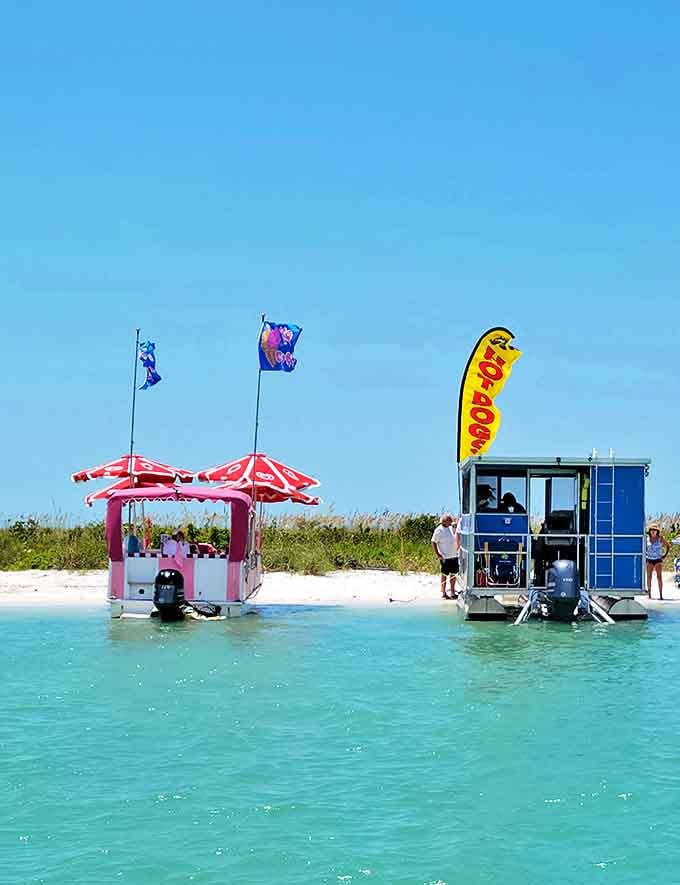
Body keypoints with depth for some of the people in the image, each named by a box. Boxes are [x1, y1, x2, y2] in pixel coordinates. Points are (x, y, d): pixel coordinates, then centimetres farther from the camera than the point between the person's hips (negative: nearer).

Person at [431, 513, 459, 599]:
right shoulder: (439, 530, -12)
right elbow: (433, 542, -10)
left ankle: (453, 592, 22)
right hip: (445, 557, -6)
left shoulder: (451, 528, 6)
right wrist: (438, 554, -13)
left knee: (453, 574, 11)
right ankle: (444, 593, 11)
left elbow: (457, 539, 19)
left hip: (454, 555, 6)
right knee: (445, 574, 2)